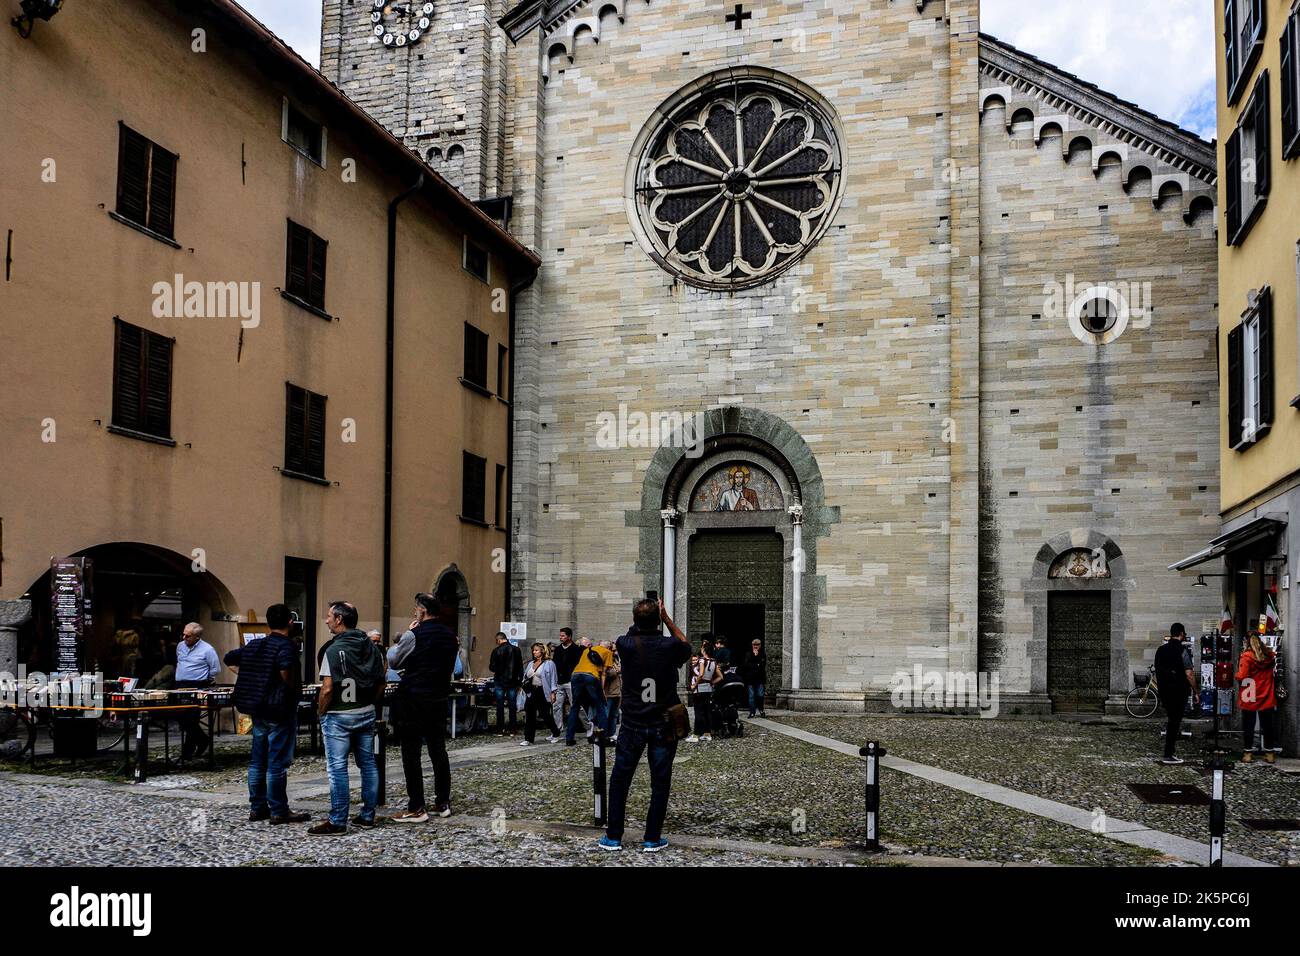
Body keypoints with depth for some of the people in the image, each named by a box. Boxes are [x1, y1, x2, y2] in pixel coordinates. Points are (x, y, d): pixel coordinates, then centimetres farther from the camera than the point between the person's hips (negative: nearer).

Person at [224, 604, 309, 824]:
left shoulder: (254, 645, 9)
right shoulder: (286, 645, -14)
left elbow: (229, 659, 17)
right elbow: (285, 667, -34)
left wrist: (248, 676, 13)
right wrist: (292, 688, -17)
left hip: (258, 710, 7)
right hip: (280, 711, -7)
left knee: (257, 761, 12)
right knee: (277, 763, -3)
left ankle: (257, 808, 18)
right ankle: (279, 812, 2)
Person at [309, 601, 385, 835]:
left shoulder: (334, 650, -14)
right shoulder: (372, 647, 5)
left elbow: (327, 689, -18)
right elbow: (380, 684, 8)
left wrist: (320, 713, -4)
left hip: (339, 717, -6)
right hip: (367, 714, 6)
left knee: (337, 768, -1)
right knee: (368, 764, 11)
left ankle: (337, 821, 1)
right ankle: (368, 816, 17)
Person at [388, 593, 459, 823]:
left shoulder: (414, 635, -14)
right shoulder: (451, 637, 8)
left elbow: (394, 661, -1)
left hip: (414, 700, -7)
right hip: (439, 699, 7)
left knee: (411, 752, -2)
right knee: (438, 750, 13)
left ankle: (416, 808, -3)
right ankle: (443, 803, 16)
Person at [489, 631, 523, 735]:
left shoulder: (496, 651, -10)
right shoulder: (516, 650, 0)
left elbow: (492, 667, -7)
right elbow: (521, 667, 2)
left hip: (500, 682, -3)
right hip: (513, 682, 3)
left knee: (500, 707, 4)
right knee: (513, 706, 8)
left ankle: (500, 730, 4)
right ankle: (513, 729, 9)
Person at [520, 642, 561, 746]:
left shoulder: (549, 664, -2)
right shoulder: (530, 664, 17)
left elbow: (552, 679, -5)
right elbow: (525, 676, 23)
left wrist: (553, 693, -10)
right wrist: (525, 684, 7)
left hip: (543, 692, -5)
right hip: (531, 692, 5)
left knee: (546, 715, 3)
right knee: (529, 716, -3)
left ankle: (556, 734, 25)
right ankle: (528, 739, 0)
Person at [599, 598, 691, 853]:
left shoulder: (625, 645, -8)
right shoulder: (670, 646, -11)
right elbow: (687, 646, 13)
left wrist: (640, 619, 18)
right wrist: (666, 618, 10)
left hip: (632, 725, 1)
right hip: (664, 727, -1)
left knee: (619, 781, 11)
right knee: (660, 783, 7)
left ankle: (613, 837, 14)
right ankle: (652, 839, 10)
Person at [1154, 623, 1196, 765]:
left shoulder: (1161, 649, 6)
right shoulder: (1182, 651, -13)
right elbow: (1188, 674, -16)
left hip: (1164, 691, 6)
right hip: (1178, 691, -6)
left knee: (1172, 719, 20)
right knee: (1175, 722, -1)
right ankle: (1168, 755, 0)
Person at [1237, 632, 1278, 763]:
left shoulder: (1247, 656, -17)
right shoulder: (1269, 655, -1)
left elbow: (1241, 676, -21)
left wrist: (1236, 675, 0)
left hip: (1250, 698, -4)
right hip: (1266, 698, 4)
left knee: (1248, 726, 8)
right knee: (1267, 725, 13)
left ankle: (1248, 753, 13)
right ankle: (1269, 753, 19)